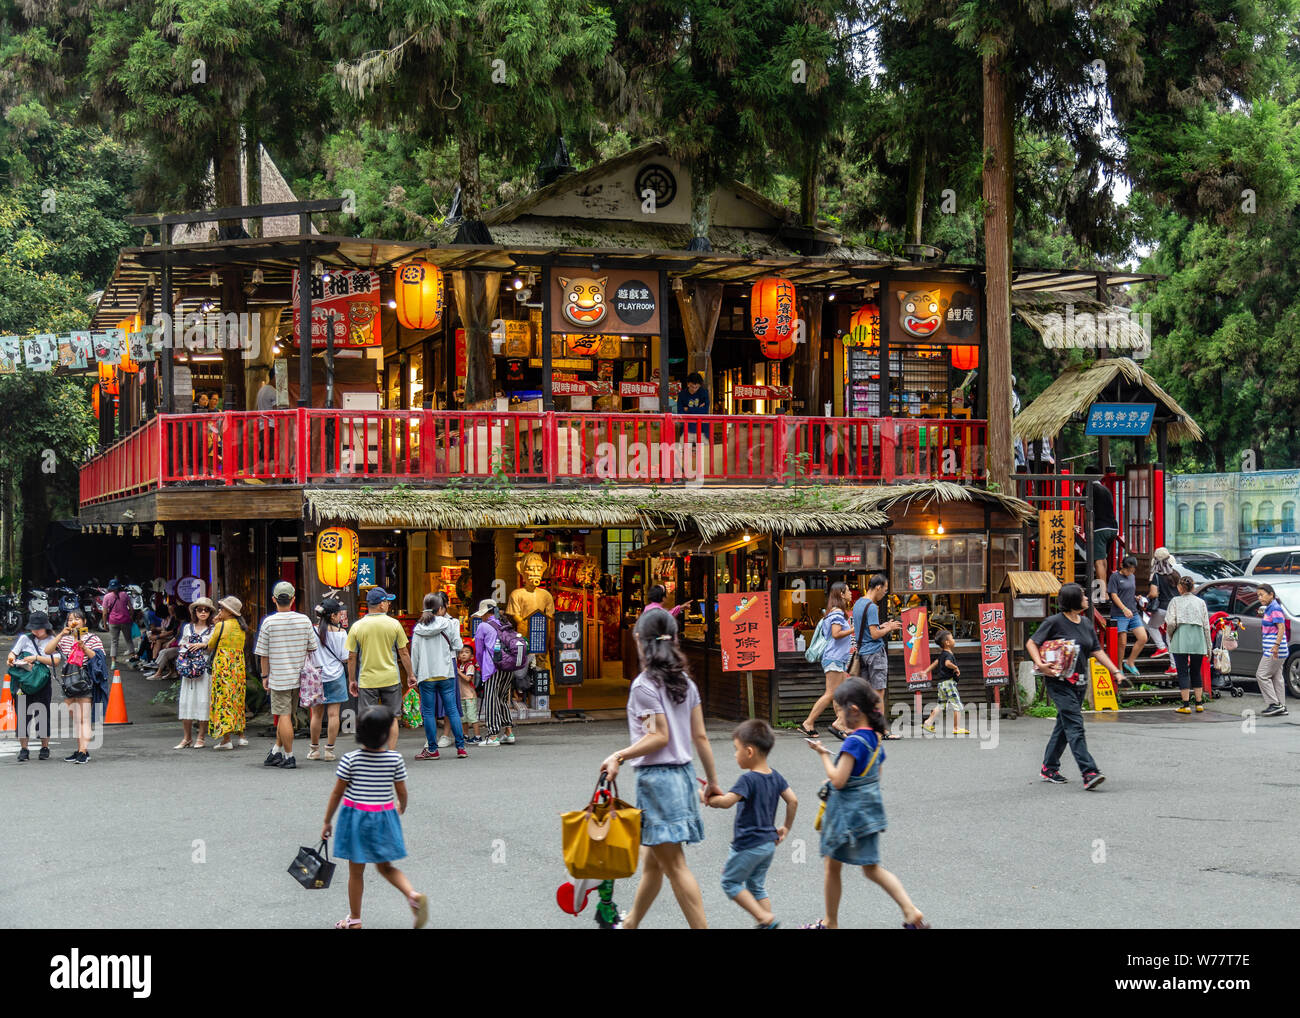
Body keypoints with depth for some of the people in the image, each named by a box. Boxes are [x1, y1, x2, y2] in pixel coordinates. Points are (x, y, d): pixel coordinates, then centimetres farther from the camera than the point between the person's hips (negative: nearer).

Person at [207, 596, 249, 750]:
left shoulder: (221, 626, -9)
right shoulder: (242, 627, 8)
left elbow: (210, 646, 0)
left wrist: (214, 625, 12)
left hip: (223, 664, -6)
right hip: (239, 664, 6)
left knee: (223, 698, -3)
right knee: (237, 698, 16)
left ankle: (226, 739, -7)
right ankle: (240, 735, 18)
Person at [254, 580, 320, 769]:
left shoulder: (268, 622, -9)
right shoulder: (304, 620, -2)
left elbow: (263, 654, -4)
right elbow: (312, 648, 6)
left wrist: (265, 676, 6)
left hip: (279, 676, -4)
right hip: (299, 676, 4)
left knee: (284, 715, 0)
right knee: (287, 714, 16)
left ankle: (289, 757, 1)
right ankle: (277, 751, 22)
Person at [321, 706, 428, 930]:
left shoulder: (350, 759, -13)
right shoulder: (395, 758, -9)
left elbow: (337, 793, -7)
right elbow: (402, 792, 0)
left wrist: (327, 821, 4)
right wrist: (401, 807, 23)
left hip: (356, 818, -2)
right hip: (384, 817, 2)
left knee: (356, 870, 11)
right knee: (385, 867, 18)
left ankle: (354, 919, 22)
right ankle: (414, 894, -6)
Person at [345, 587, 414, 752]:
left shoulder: (357, 626, -3)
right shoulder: (394, 624, -3)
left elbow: (352, 657, -1)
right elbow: (404, 653, 1)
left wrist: (351, 680, 9)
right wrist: (410, 675, 12)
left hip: (367, 681, 0)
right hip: (390, 678, 0)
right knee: (392, 718, 10)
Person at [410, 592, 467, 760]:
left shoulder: (418, 628, 1)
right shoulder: (448, 624, -2)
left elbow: (414, 653, 3)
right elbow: (458, 646, 1)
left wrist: (414, 674, 12)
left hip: (426, 675, 0)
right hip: (446, 672, 0)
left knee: (428, 712, 4)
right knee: (452, 710, 3)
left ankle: (432, 749, 4)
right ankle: (460, 747, 3)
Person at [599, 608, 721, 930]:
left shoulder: (644, 685, -11)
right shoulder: (685, 682, 10)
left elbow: (660, 736, -17)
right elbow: (701, 737, 9)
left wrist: (620, 755, -16)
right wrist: (713, 781, 14)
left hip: (656, 776, -8)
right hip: (684, 772, 8)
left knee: (673, 864, -6)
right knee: (651, 860, 18)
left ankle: (701, 928, -10)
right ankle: (630, 923, 31)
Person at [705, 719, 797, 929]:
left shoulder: (748, 779, -20)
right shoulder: (775, 776, 3)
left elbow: (726, 801, -31)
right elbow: (793, 800, 5)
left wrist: (708, 799, -13)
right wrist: (786, 827, 15)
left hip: (748, 844, -8)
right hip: (769, 843, 8)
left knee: (730, 882, 7)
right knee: (756, 886, 19)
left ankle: (765, 918, -4)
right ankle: (768, 925, 15)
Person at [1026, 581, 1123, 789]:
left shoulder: (1086, 623, 11)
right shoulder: (1054, 622, -9)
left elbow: (1097, 651, 15)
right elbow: (1031, 643, -5)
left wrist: (1115, 672, 7)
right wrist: (1040, 664, -20)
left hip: (1079, 683, 7)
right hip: (1059, 683, -7)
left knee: (1064, 725, 13)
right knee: (1074, 726, -14)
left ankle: (1049, 768, 25)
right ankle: (1089, 772, -22)